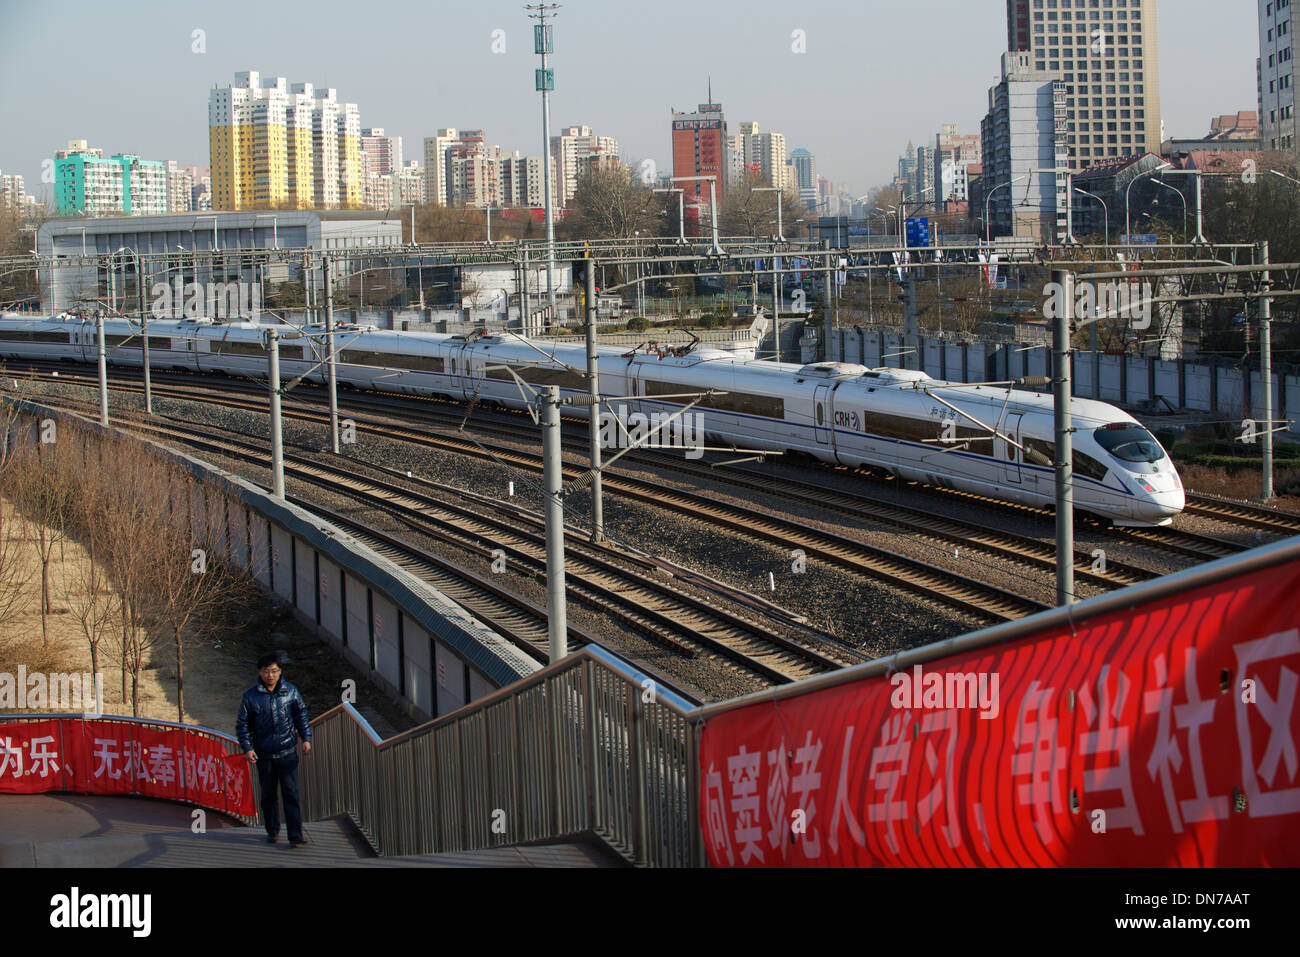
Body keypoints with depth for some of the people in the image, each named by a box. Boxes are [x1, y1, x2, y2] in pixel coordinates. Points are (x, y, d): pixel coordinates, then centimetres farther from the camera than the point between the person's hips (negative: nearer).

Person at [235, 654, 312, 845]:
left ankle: (295, 835, -9)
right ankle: (272, 831, 26)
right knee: (268, 795, 10)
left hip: (287, 752, -1)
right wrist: (247, 748, -9)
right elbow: (242, 724, 2)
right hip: (264, 754, 1)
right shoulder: (250, 696, -3)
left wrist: (306, 738, 3)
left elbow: (301, 715, 13)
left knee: (291, 793, -8)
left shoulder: (291, 692, 1)